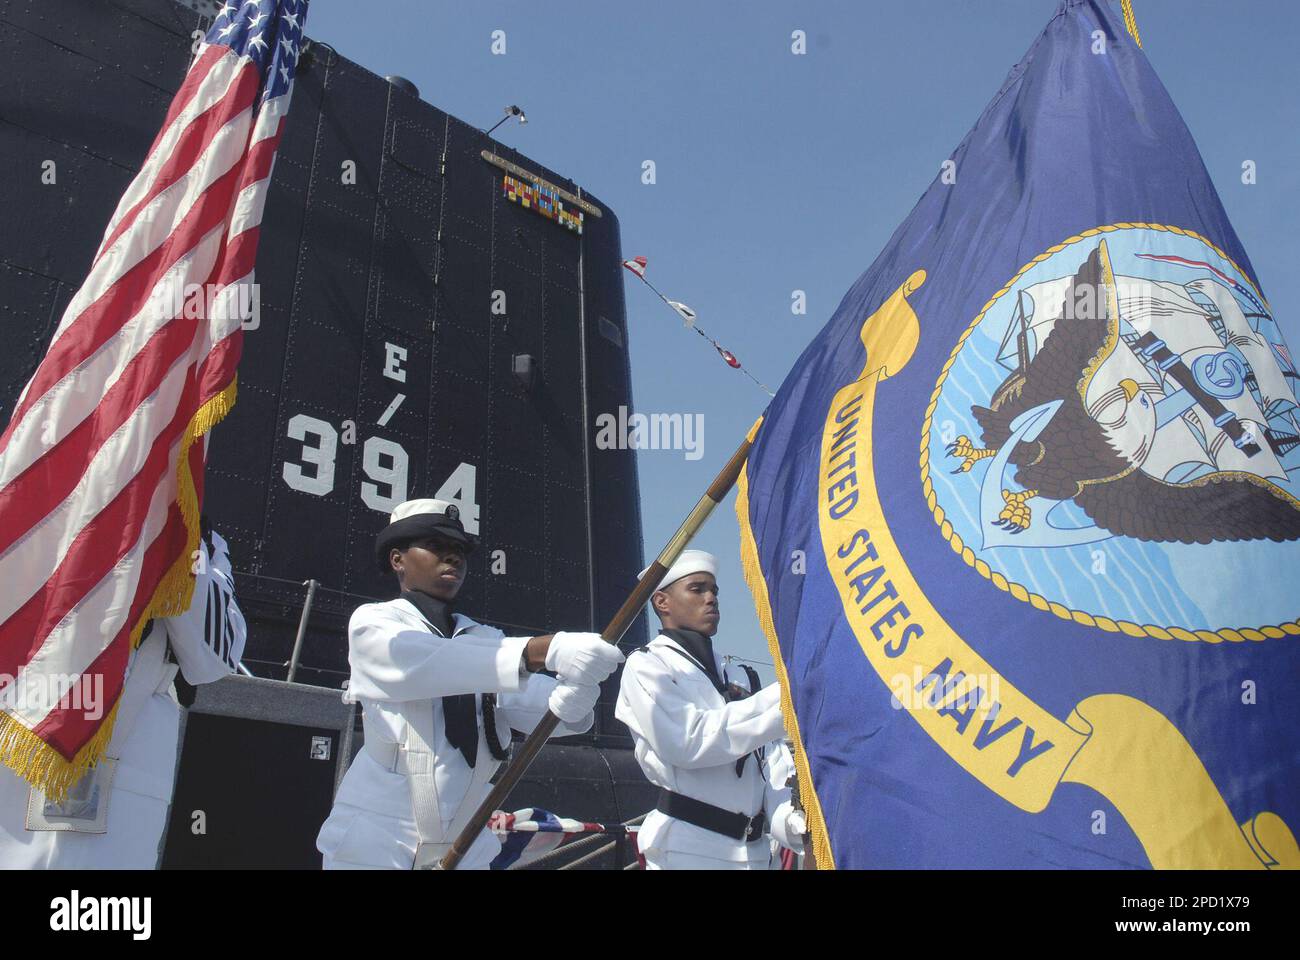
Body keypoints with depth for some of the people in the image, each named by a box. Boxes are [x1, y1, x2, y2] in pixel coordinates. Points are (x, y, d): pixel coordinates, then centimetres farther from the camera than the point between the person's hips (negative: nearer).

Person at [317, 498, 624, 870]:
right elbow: (421, 664, -27)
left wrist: (574, 692, -32)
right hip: (374, 842, -4)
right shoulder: (373, 622, -5)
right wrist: (546, 650, -39)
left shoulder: (483, 639, 7)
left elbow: (546, 708, -7)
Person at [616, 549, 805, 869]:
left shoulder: (734, 677, 16)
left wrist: (788, 816, -14)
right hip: (688, 847, -6)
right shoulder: (646, 665, -5)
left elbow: (770, 760, 6)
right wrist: (784, 697, -22)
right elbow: (689, 740, -20)